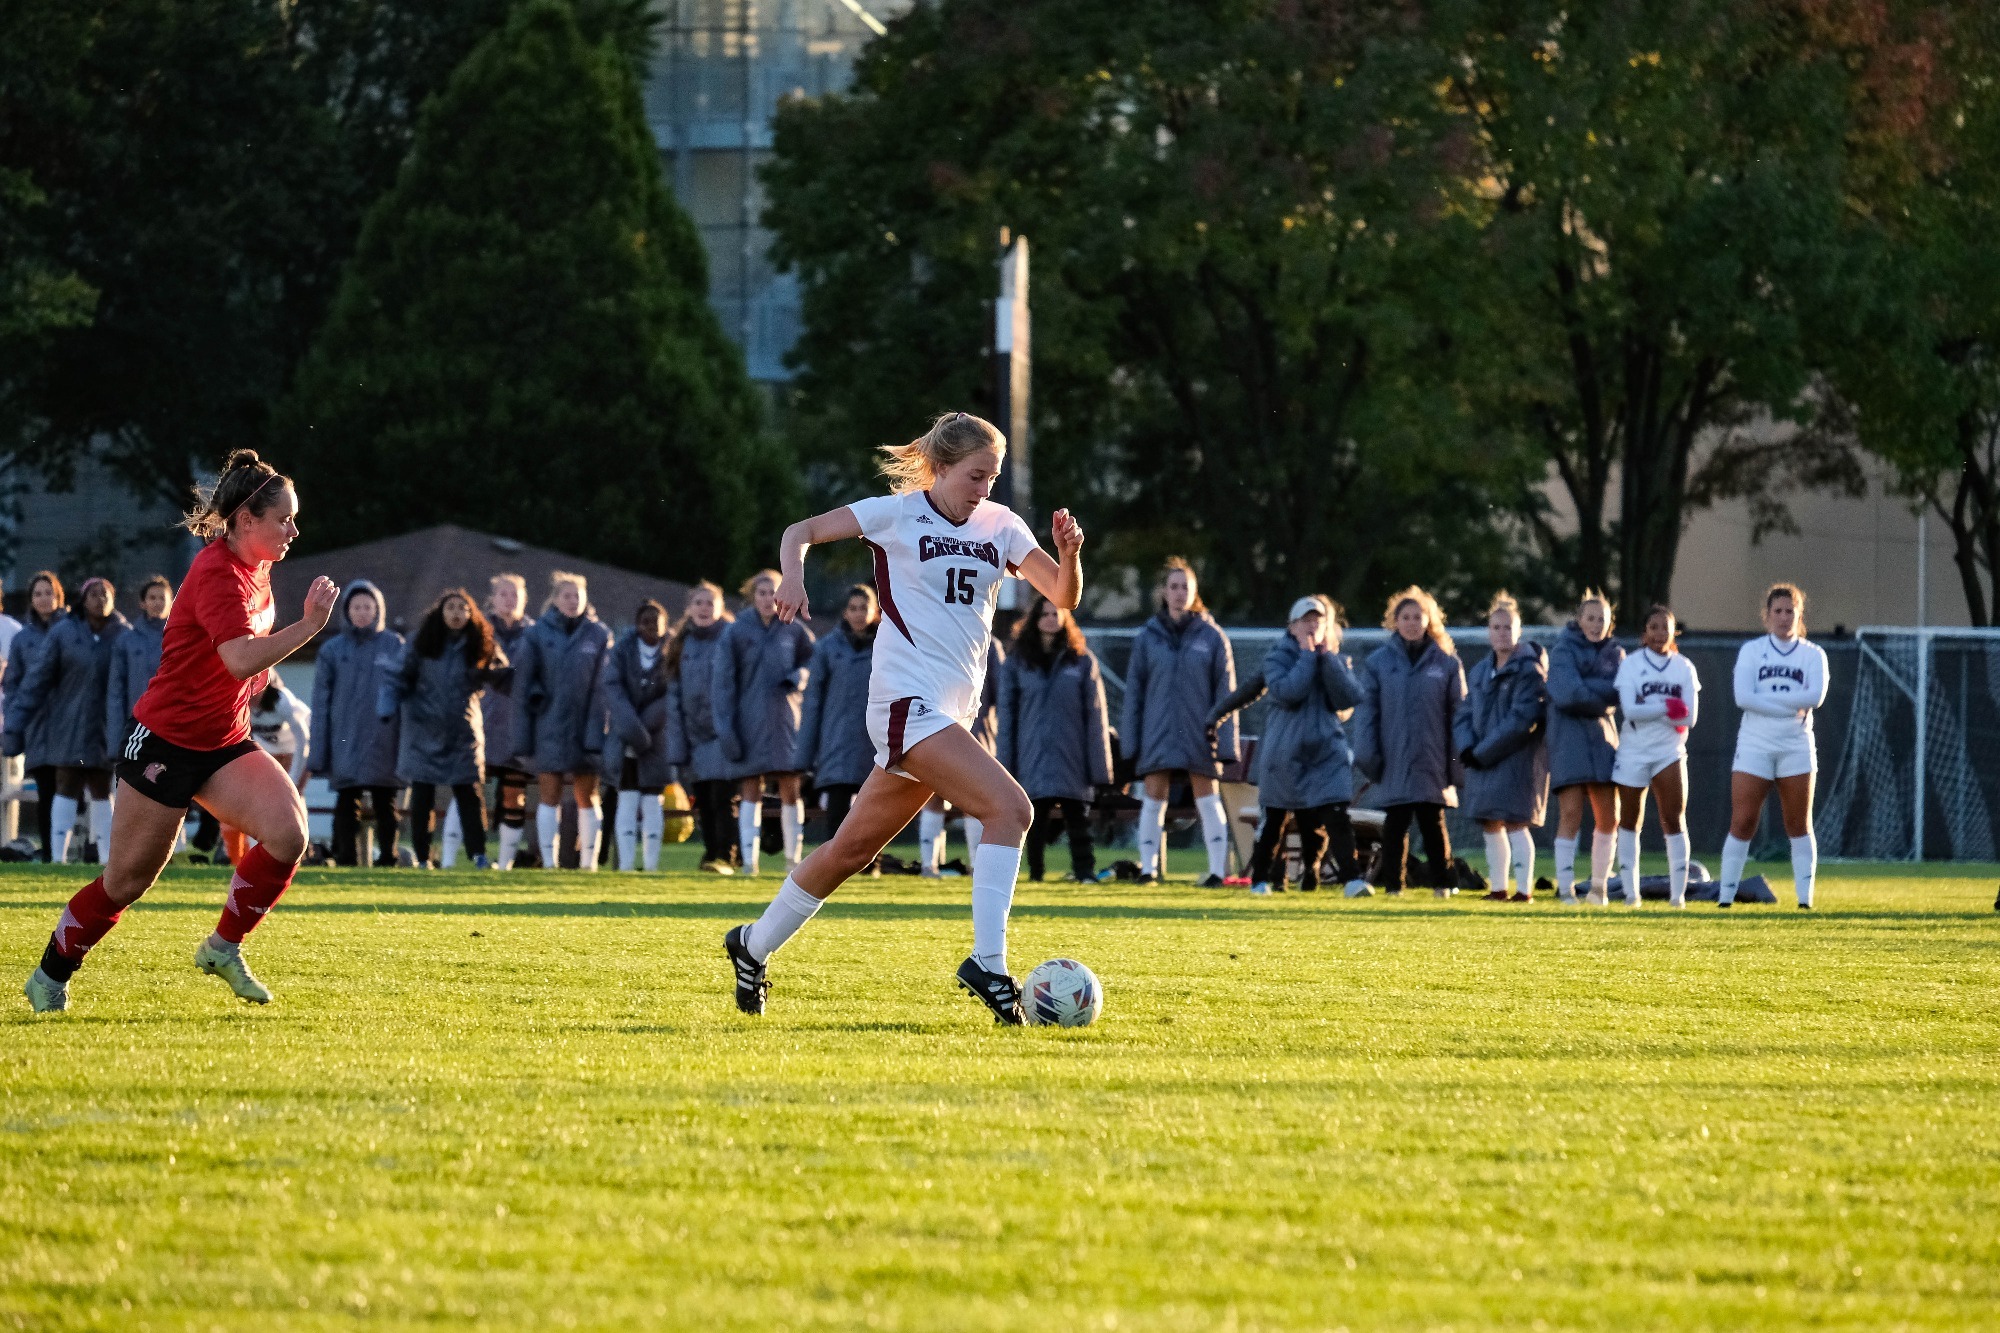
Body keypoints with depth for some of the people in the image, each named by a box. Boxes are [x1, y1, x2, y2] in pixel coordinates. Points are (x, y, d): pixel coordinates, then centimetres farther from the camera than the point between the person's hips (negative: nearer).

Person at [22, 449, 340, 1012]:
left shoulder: (256, 570, 6)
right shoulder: (216, 574, -22)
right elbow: (241, 659, -37)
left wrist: (260, 673, 11)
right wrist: (309, 626, -34)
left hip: (224, 743, 8)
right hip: (166, 744, -8)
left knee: (288, 833, -16)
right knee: (127, 881, 2)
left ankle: (223, 948, 1)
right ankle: (51, 977, 23)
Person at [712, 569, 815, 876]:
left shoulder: (794, 631, 5)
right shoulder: (736, 633, -1)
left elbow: (812, 662, 19)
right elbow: (723, 682, -2)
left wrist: (799, 677, -5)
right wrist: (725, 728, -9)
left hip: (785, 720, 1)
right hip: (749, 721, -1)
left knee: (790, 790, 0)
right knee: (750, 792, -3)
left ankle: (793, 858, 8)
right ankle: (749, 859, -4)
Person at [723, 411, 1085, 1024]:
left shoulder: (1000, 525, 11)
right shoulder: (897, 513, -3)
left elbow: (1064, 596, 6)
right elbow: (801, 532, 1)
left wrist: (1069, 553, -14)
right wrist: (793, 576, -20)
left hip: (951, 711, 7)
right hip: (907, 701, -7)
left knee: (854, 847, 15)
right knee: (1010, 808, -22)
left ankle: (754, 946, 31)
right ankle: (988, 963, -22)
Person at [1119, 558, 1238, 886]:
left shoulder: (1212, 637, 2)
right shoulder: (1147, 637, 5)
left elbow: (1226, 692, 2)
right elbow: (1134, 690, 6)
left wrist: (1225, 739, -5)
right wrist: (1130, 741, 1)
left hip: (1200, 734, -1)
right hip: (1157, 734, 1)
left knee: (1208, 801, -1)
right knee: (1153, 800, 1)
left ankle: (1218, 869, 1)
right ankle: (1148, 868, 8)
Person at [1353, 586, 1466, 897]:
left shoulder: (1446, 663, 5)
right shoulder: (1379, 662, 5)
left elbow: (1459, 712, 4)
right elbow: (1367, 710, 3)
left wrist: (1458, 760, -1)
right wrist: (1367, 755, -6)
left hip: (1433, 760, 0)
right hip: (1394, 762, 0)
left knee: (1433, 822, 2)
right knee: (1395, 822, 3)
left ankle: (1443, 882, 9)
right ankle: (1393, 882, 8)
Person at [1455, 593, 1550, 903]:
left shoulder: (1529, 671, -9)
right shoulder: (1481, 672, 15)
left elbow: (1522, 720, -18)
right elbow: (1464, 714, 13)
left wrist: (1484, 752, -17)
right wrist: (1467, 747, -7)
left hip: (1518, 758, -7)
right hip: (1483, 761, 7)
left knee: (1515, 822, -11)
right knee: (1490, 825, 10)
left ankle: (1524, 890, -10)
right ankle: (1498, 888, 18)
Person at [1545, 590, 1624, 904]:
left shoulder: (1615, 654, 11)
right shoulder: (1563, 651, -2)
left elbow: (1620, 693, -5)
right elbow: (1567, 693, -17)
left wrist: (1587, 690, -15)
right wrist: (1603, 690, -9)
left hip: (1602, 736, 5)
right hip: (1569, 736, -5)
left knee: (1609, 818, 4)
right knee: (1571, 814, -12)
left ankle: (1599, 885, 17)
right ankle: (1566, 888, -10)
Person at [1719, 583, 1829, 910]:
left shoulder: (1813, 655, 6)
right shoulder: (1751, 651, 5)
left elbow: (1816, 696, -12)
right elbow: (1742, 696, -10)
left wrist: (1767, 698, -14)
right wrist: (1791, 707, -14)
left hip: (1796, 747, 1)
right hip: (1755, 745, -1)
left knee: (1799, 826, 2)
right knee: (1742, 823, -6)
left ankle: (1805, 898, 4)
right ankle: (1725, 896, -2)